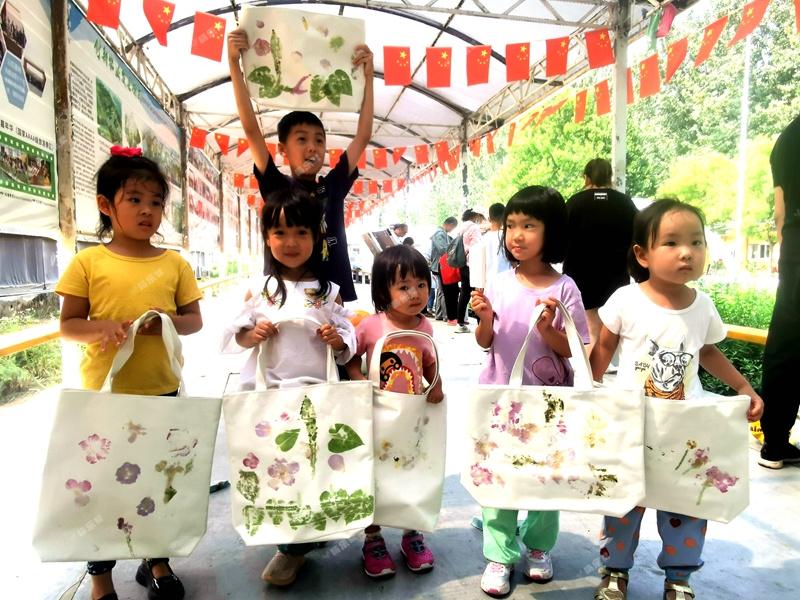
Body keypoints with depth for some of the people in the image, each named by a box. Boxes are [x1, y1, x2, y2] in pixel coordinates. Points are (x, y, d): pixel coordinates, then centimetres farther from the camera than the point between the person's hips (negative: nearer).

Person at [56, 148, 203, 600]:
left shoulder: (174, 263, 0)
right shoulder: (88, 262, -4)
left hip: (162, 391, 2)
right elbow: (69, 325, -2)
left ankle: (156, 560, 38)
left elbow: (195, 320, 4)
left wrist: (169, 321, -17)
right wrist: (102, 328, -21)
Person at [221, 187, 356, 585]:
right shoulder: (258, 289, 2)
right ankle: (301, 538, 35)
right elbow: (230, 338, 6)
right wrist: (250, 336, -14)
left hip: (315, 393, -1)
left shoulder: (328, 291, 1)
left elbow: (349, 342, 5)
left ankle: (295, 547, 29)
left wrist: (339, 341, -17)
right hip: (265, 393, 1)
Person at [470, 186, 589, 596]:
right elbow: (484, 342, 3)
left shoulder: (564, 288, -9)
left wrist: (547, 327, -24)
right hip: (501, 398, 2)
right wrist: (485, 318, -17)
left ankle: (539, 547, 37)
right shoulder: (500, 283, -2)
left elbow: (571, 350, -7)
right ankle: (499, 555, 25)